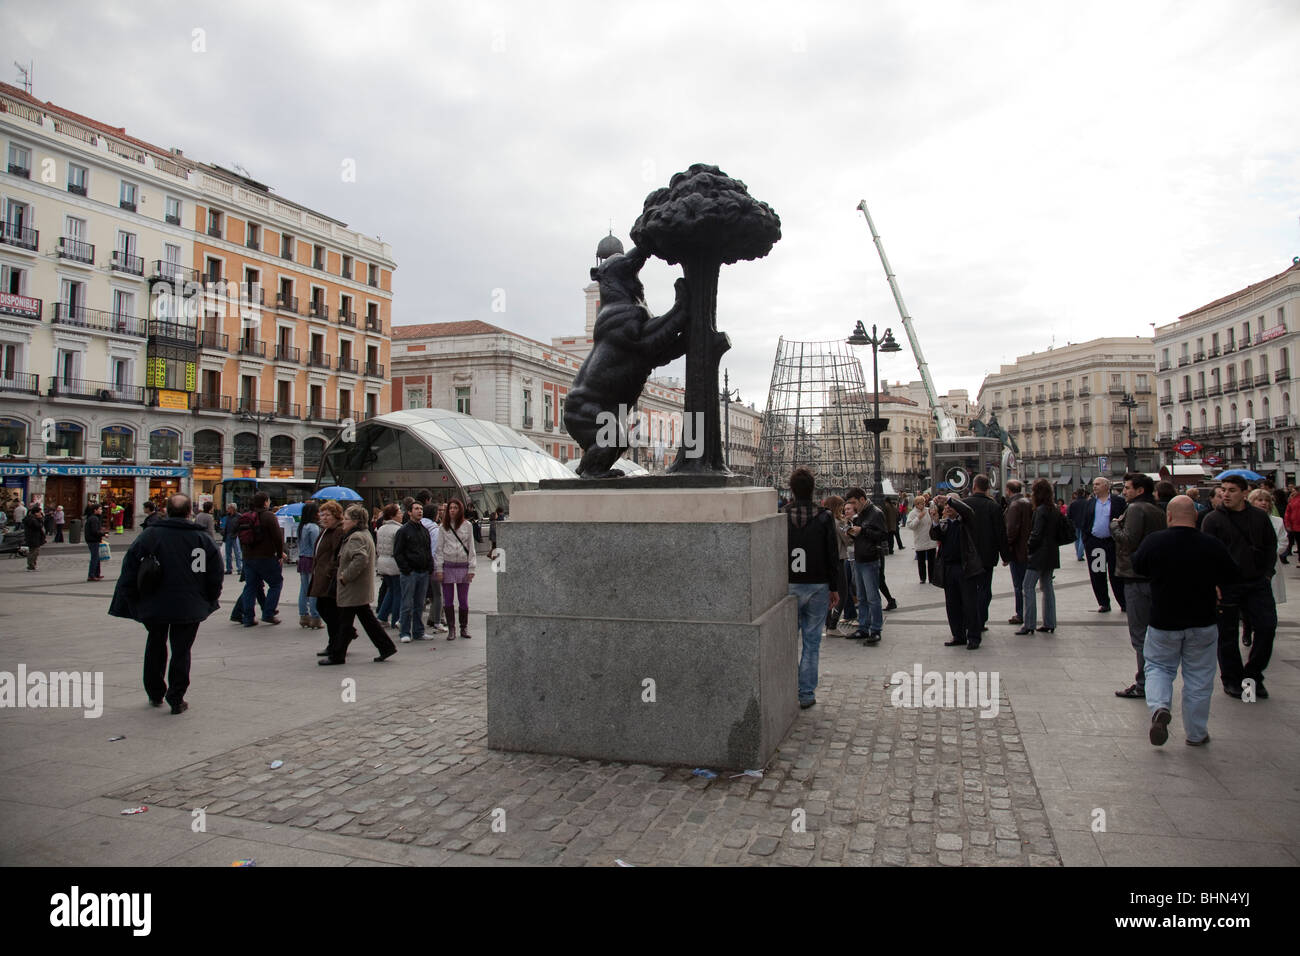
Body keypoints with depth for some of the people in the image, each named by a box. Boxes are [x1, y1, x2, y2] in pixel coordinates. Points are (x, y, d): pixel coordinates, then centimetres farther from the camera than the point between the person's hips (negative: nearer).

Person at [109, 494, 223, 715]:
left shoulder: (148, 535, -3)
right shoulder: (204, 539, -3)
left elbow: (130, 571, -2)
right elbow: (216, 577, 0)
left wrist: (134, 602, 7)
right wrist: (208, 602, 13)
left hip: (155, 606, 1)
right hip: (189, 608, -1)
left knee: (155, 646, 20)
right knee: (181, 651, 8)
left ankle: (155, 693, 29)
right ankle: (176, 699, 6)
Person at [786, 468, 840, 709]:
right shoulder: (824, 517, -6)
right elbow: (833, 555, -2)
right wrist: (834, 588, 7)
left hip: (788, 587, 0)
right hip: (818, 587, 0)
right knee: (812, 641, 7)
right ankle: (807, 694, 11)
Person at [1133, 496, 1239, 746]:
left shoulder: (1153, 542, -13)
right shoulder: (1213, 545, -11)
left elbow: (1138, 567, 5)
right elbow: (1232, 581, 2)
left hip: (1162, 622, -1)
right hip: (1203, 623, 1)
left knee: (1158, 667, 17)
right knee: (1198, 678, 13)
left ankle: (1158, 707, -9)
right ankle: (1196, 733, 22)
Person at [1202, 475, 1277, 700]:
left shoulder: (1260, 517, 7)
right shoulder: (1213, 519, -4)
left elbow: (1271, 546, 15)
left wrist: (1267, 573, 4)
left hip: (1257, 584, 3)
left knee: (1267, 627, -2)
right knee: (1227, 635, 4)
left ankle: (1253, 675, 15)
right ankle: (1231, 680, 17)